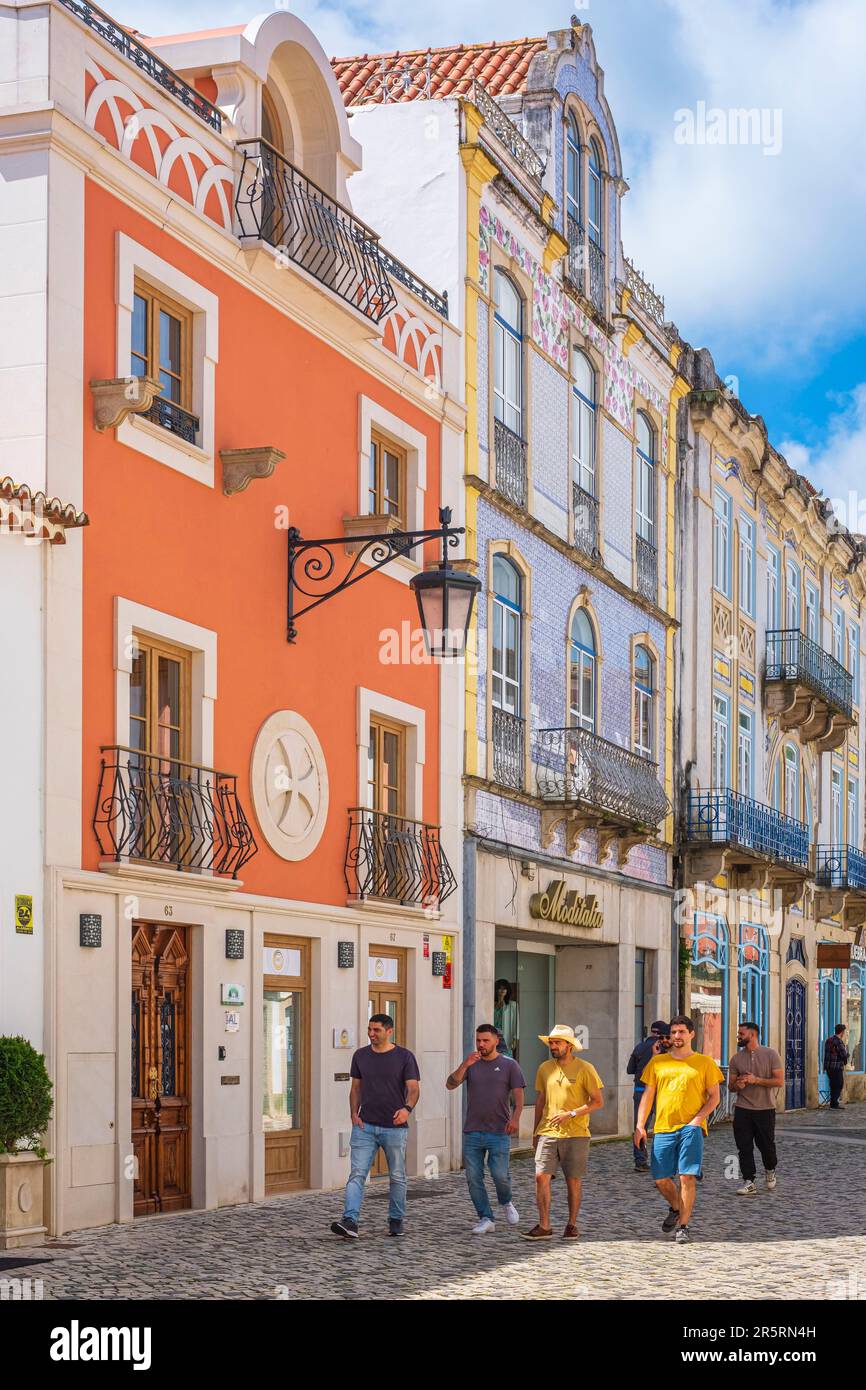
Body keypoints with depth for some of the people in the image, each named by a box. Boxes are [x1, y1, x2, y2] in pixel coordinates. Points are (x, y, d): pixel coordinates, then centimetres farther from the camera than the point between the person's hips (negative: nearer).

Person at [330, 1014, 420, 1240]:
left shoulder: (404, 1057, -3)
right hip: (365, 1126, 2)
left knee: (397, 1177, 9)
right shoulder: (361, 1056, 7)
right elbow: (356, 1087, 14)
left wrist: (407, 1108, -30)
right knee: (357, 1174, -11)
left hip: (395, 1127, -2)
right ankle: (349, 1222, -21)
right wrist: (354, 1114, 0)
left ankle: (396, 1221, 24)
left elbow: (414, 1088, -10)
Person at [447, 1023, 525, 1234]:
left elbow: (518, 1095, -2)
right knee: (473, 1178, -1)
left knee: (500, 1175, -9)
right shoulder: (471, 1065, 11)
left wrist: (515, 1117, -19)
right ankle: (485, 1219, 8)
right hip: (472, 1133, 3)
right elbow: (450, 1085, -1)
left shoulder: (509, 1065, 5)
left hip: (499, 1132, -3)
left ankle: (506, 1203, 21)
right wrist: (465, 1065, -15)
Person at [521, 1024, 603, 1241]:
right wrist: (536, 1132, 18)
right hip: (548, 1132, 3)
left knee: (573, 1180, 4)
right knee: (541, 1176, -9)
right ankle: (544, 1226, -5)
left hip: (576, 1134, -3)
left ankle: (572, 1225, 17)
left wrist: (571, 1114, -15)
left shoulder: (584, 1069, -3)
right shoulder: (545, 1068, 10)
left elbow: (598, 1102, -4)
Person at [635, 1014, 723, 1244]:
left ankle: (683, 1226, -2)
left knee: (687, 1177, -10)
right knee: (661, 1179, 3)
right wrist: (640, 1126, 4)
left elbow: (714, 1097, 5)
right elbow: (647, 1095, 13)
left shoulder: (704, 1063, 5)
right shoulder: (658, 1062, 12)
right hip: (663, 1128, 3)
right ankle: (676, 1208, 33)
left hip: (690, 1127, -3)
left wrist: (699, 1118, -10)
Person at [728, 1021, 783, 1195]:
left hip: (765, 1109, -3)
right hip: (743, 1109, 3)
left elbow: (780, 1081, -9)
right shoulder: (736, 1058, 7)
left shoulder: (771, 1054, -4)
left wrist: (756, 1080, -18)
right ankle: (749, 1183, 1)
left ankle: (770, 1171, 33)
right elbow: (730, 1086, 12)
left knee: (766, 1145, 4)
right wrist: (737, 1085, -12)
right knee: (744, 1147, -4)